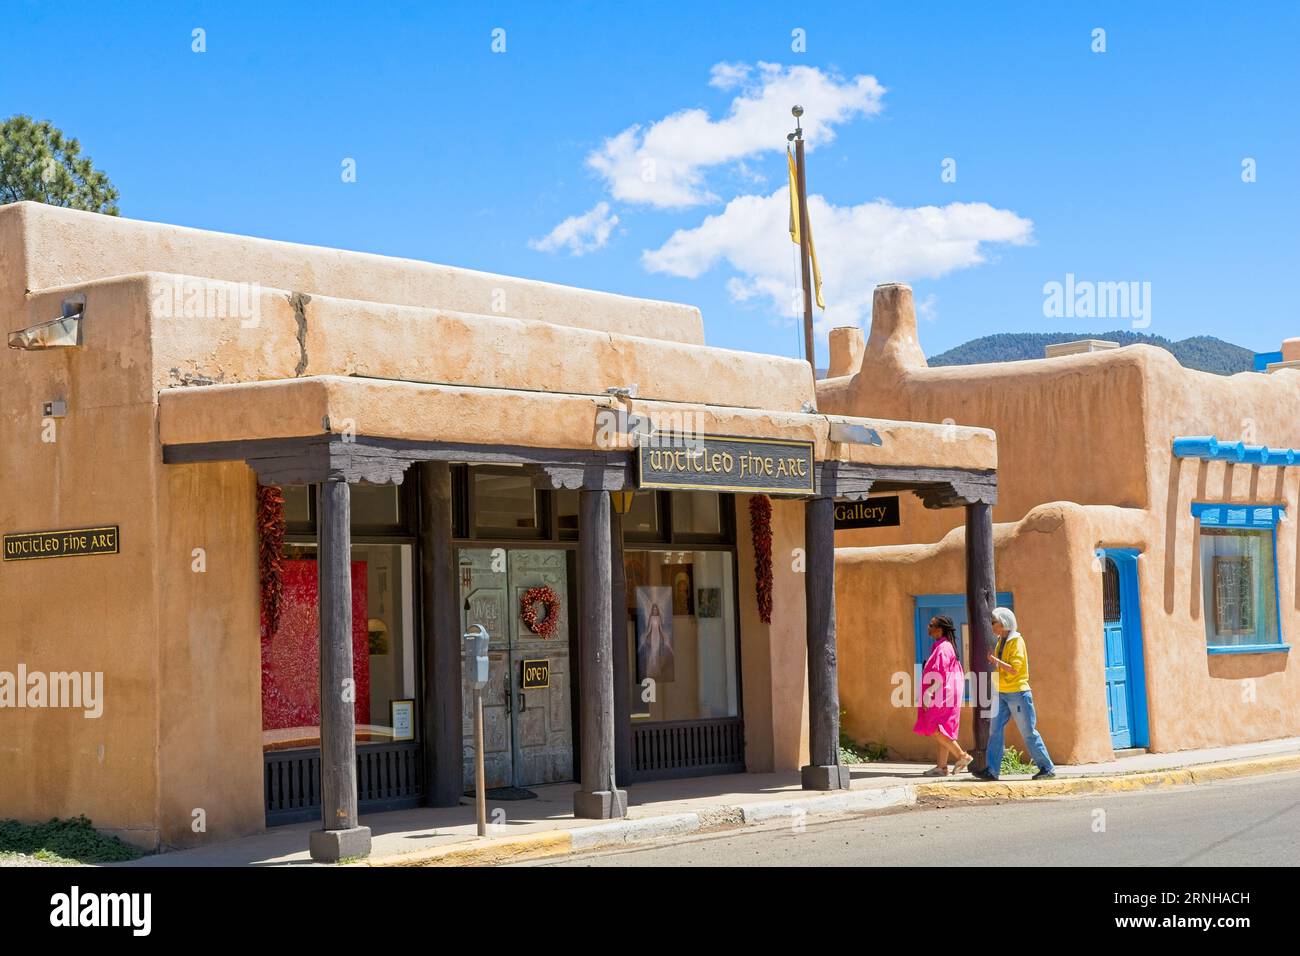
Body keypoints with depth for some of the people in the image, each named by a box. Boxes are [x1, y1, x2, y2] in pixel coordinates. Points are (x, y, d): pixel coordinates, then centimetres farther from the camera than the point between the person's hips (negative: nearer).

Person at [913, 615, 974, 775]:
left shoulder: (943, 648, -14)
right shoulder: (946, 646, 17)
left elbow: (938, 674, -20)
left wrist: (928, 695, -20)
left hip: (942, 695, -10)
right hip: (943, 696, 10)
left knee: (934, 730, -11)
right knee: (940, 732, 8)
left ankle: (962, 756, -11)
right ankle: (941, 766, 8)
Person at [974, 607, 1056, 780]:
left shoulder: (1016, 641, -11)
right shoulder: (1000, 642, 14)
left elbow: (1014, 668, -20)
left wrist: (994, 660, -17)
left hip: (1017, 693, -8)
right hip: (1002, 693, 8)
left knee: (1029, 733, -2)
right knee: (995, 731, -1)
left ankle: (1047, 768, 8)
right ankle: (992, 770, -3)